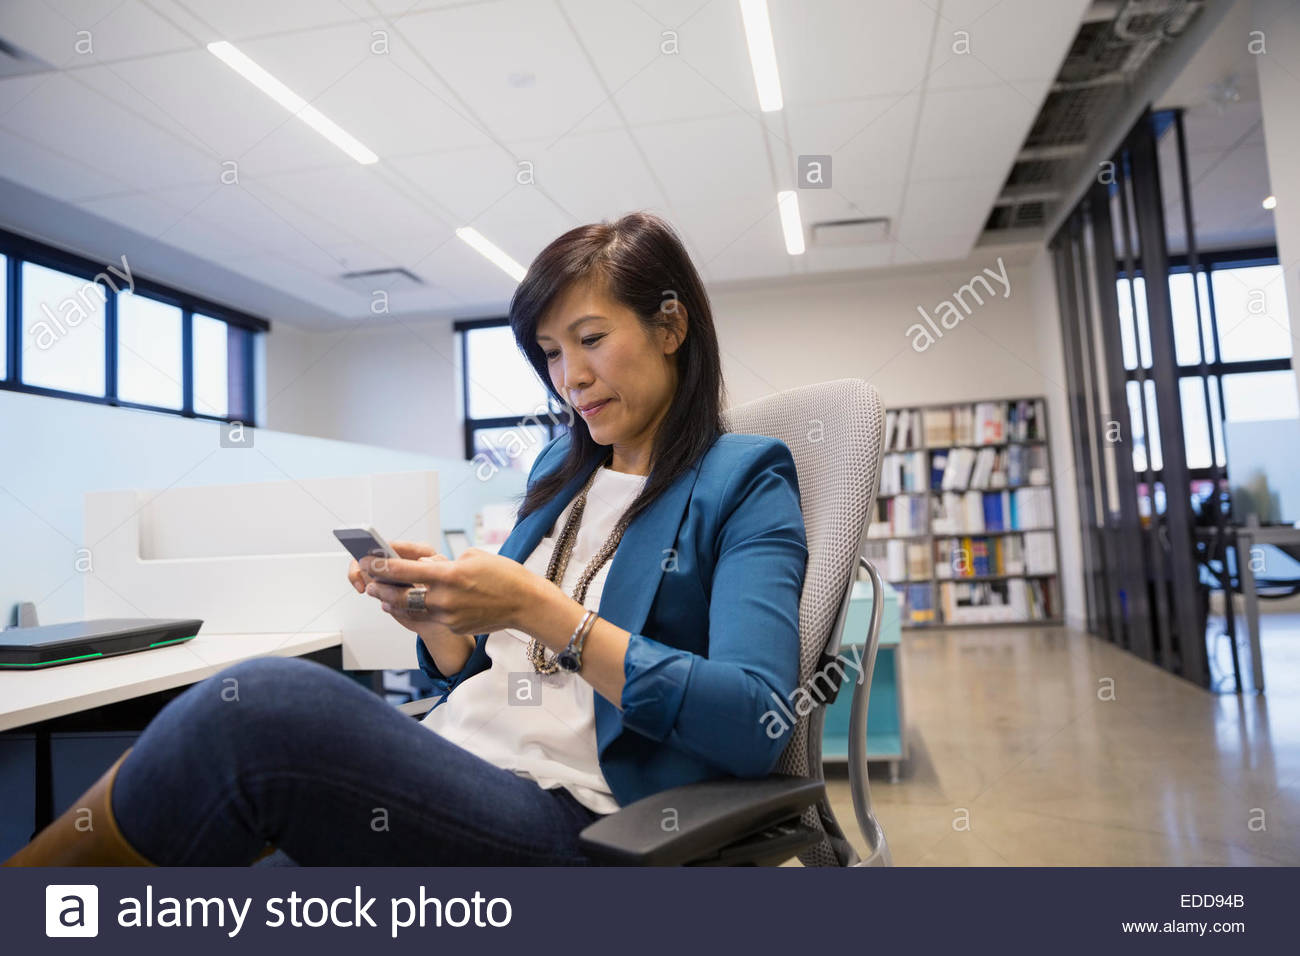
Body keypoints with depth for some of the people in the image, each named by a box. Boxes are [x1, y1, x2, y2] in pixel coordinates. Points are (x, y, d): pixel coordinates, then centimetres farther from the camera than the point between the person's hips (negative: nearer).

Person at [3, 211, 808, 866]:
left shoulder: (743, 481, 0)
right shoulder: (562, 466, 19)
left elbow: (755, 723, -14)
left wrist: (539, 609, -18)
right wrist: (434, 615, -2)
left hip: (571, 822, -5)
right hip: (451, 765, 6)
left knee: (263, 703, -28)